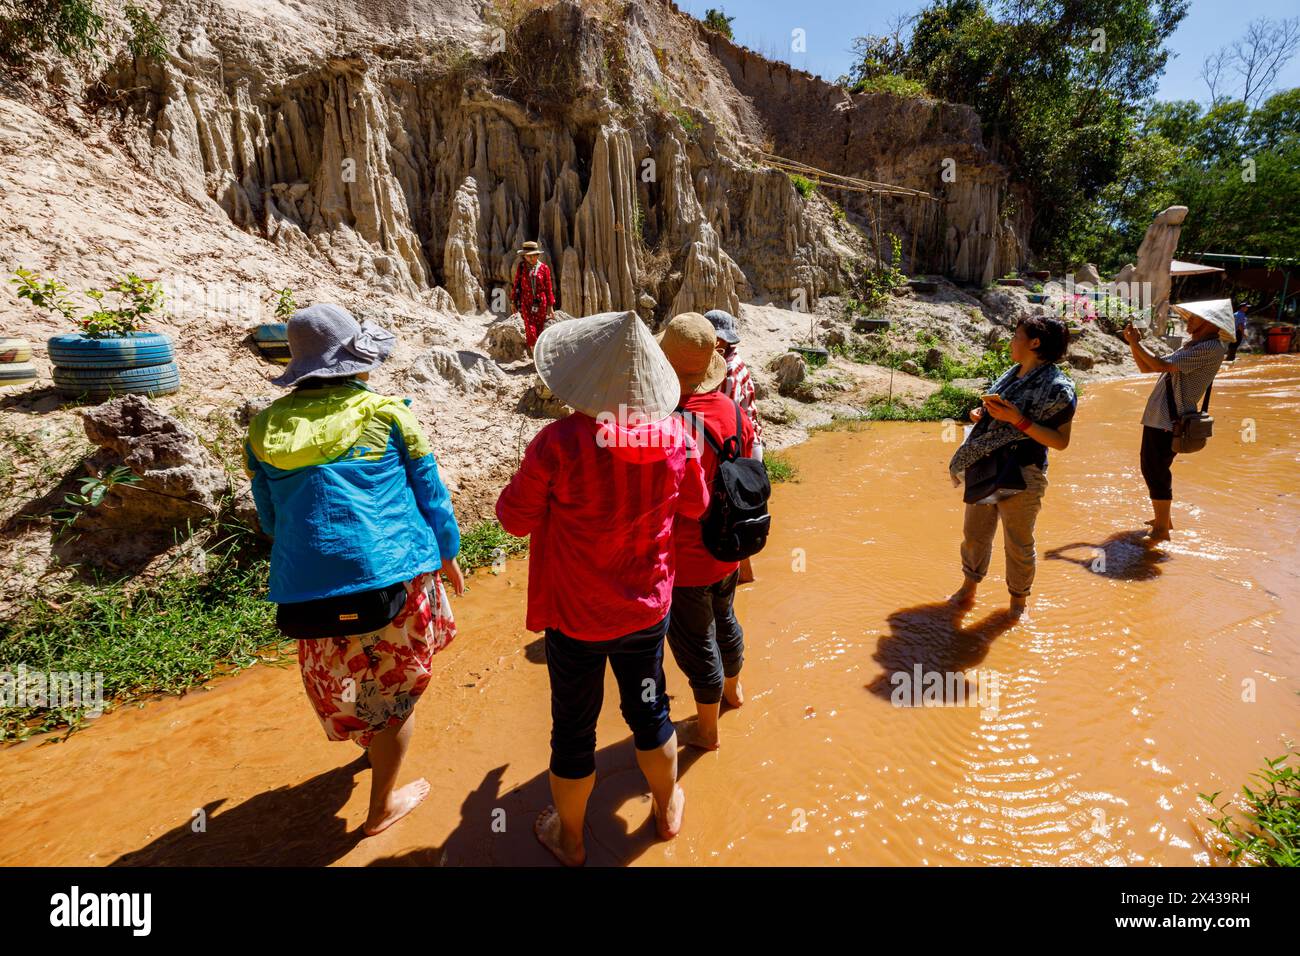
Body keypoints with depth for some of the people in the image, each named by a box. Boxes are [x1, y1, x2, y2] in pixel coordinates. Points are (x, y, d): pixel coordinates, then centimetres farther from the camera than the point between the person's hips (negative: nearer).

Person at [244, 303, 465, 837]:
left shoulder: (266, 428, 6)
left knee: (345, 683, 28)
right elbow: (429, 491, 1)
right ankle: (382, 807, 29)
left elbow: (270, 517, 16)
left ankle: (376, 745, 55)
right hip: (389, 574, -4)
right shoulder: (386, 413, -3)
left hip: (306, 589, 4)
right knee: (395, 690, 15)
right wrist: (447, 553, 15)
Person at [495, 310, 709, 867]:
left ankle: (568, 837, 42)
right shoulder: (674, 436, -15)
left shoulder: (559, 442, -26)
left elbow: (515, 519, -12)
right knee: (648, 710, 25)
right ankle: (668, 809, 49)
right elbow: (695, 506, 2)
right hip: (648, 609, 3)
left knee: (574, 728, 18)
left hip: (575, 617, -3)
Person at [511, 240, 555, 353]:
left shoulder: (544, 268, 0)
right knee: (530, 329, -12)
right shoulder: (521, 267, 1)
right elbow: (516, 284, 8)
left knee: (539, 329, 8)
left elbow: (548, 287, 3)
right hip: (526, 302, -1)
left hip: (540, 302, 1)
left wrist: (550, 305, 2)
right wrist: (513, 301, 10)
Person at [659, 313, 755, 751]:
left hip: (687, 559, -7)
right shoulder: (734, 411, -6)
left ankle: (706, 730, 31)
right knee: (725, 619, 28)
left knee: (696, 643, 11)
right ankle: (734, 689, 53)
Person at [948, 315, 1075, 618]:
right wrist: (981, 414, -1)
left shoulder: (1056, 387, -13)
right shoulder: (1012, 374, 9)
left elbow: (1060, 441, -16)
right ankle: (969, 586, 37)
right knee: (974, 534, 18)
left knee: (1018, 544, 10)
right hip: (985, 470, 7)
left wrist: (1017, 420, -25)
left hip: (1020, 477, -7)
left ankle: (1018, 599, 31)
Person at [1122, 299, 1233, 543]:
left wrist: (1137, 343, -9)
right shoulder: (1193, 347, 19)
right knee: (1150, 468, 17)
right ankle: (1163, 518, 32)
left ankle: (1161, 529, 4)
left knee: (1157, 472, -5)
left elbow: (1160, 365, -21)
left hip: (1169, 421, -10)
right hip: (1157, 417, 10)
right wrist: (1134, 343, 7)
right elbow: (1146, 367, 20)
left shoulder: (1211, 348, -13)